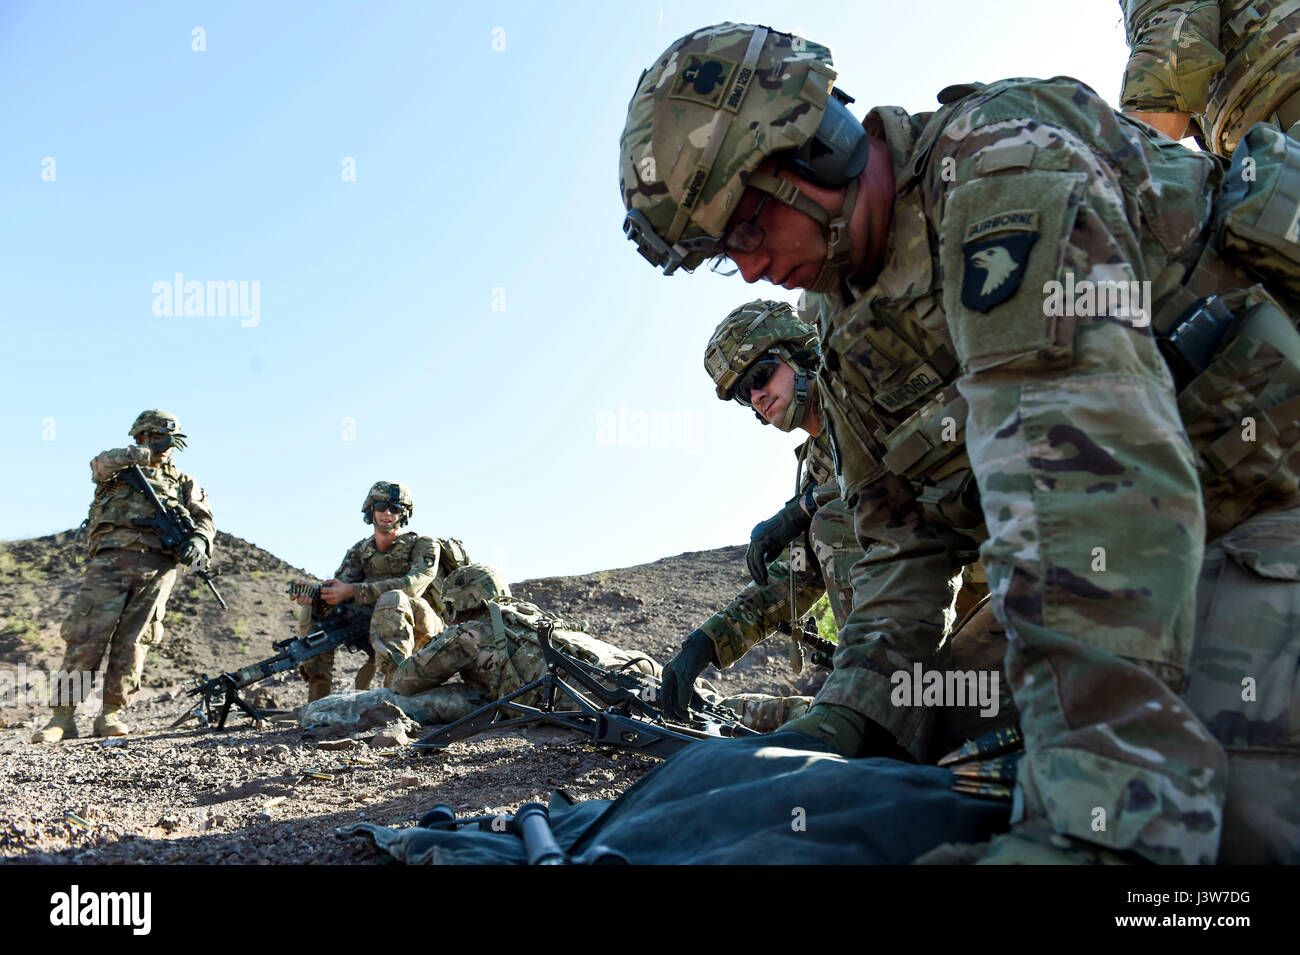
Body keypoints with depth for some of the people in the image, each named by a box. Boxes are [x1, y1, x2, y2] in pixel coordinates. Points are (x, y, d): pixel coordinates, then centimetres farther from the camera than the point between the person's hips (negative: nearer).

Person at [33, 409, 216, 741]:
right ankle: (62, 717, -4)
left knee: (133, 642, -3)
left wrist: (198, 540, -9)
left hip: (158, 567, 2)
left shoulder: (182, 481, 23)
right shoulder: (119, 467, 18)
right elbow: (102, 464, -6)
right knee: (86, 636, -8)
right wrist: (148, 453, -16)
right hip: (113, 559, -2)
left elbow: (204, 518, 13)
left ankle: (111, 714, 5)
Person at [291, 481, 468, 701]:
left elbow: (412, 586, -25)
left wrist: (352, 591, -32)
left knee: (391, 599, -37)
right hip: (374, 627, 6)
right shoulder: (361, 551, 11)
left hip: (425, 627, -6)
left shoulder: (424, 546, -7)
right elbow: (339, 585, -2)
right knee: (313, 611, -8)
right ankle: (318, 702, -9)